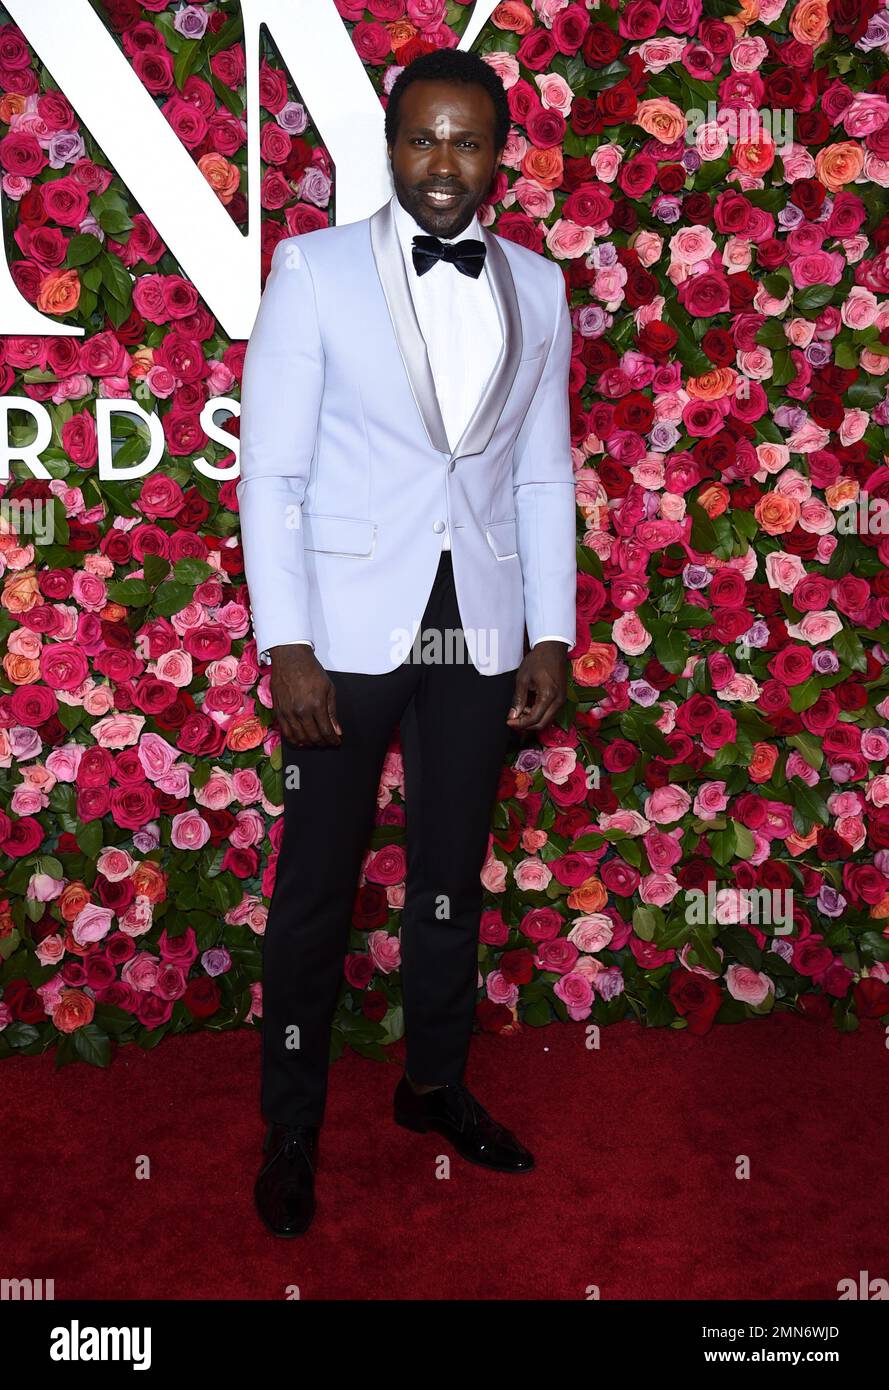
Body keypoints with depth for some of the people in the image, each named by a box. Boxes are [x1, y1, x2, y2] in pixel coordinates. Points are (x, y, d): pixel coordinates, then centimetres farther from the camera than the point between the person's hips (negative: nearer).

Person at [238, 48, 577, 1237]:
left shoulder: (537, 286, 8)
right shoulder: (314, 269, -2)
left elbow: (545, 476, 9)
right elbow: (271, 471, -6)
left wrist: (552, 635, 3)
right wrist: (285, 644, -13)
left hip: (481, 632, 3)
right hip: (347, 629, -3)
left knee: (454, 874, 15)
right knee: (316, 889, 6)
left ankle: (436, 1082, 35)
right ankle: (291, 1129, 23)